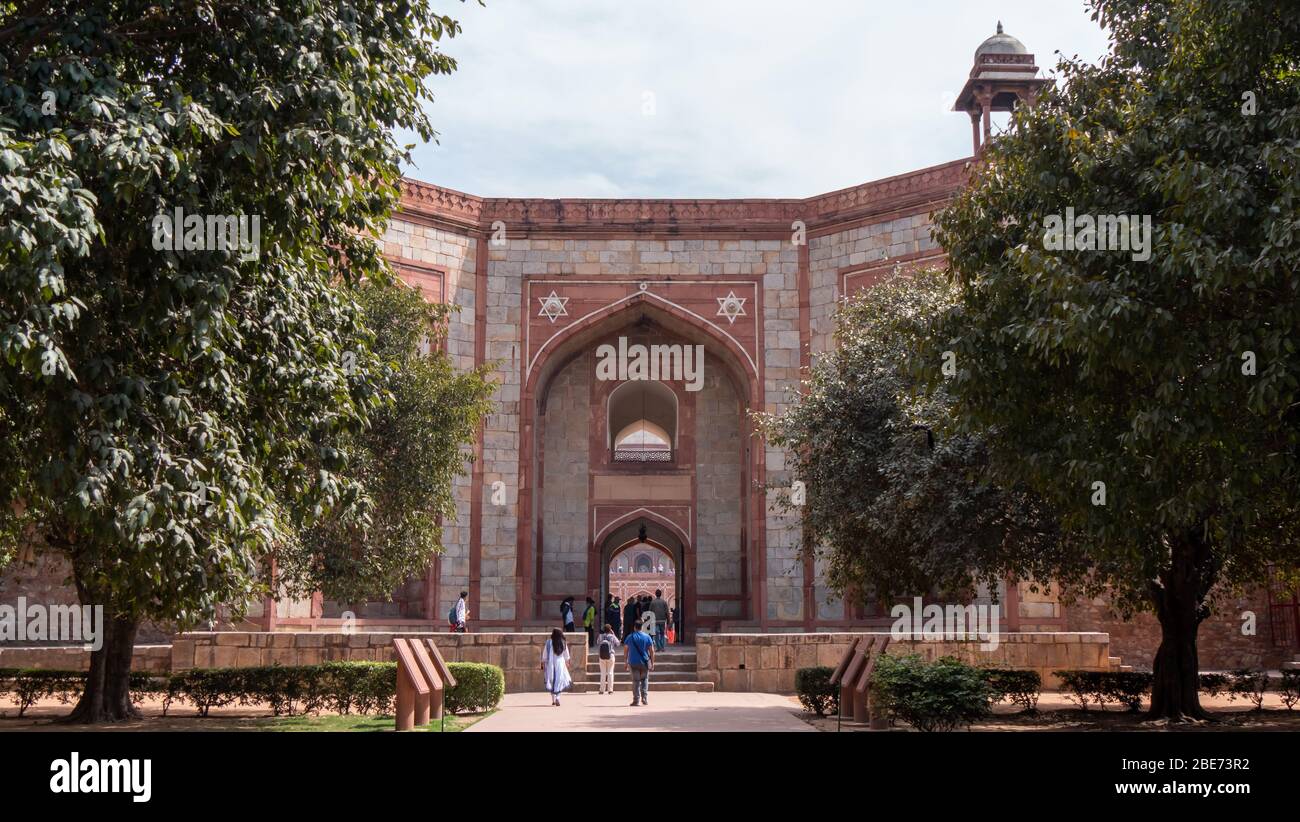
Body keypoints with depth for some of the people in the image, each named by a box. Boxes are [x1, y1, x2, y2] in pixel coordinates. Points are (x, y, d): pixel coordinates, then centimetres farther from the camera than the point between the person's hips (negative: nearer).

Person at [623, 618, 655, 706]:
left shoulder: (630, 637, 2)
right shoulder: (647, 637, 0)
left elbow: (626, 650, 3)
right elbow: (652, 651, -1)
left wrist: (626, 662, 10)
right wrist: (652, 663, 4)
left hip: (633, 663, 0)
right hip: (644, 662, 0)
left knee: (636, 681, 4)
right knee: (644, 680, 15)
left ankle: (636, 700, 1)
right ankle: (644, 698, 5)